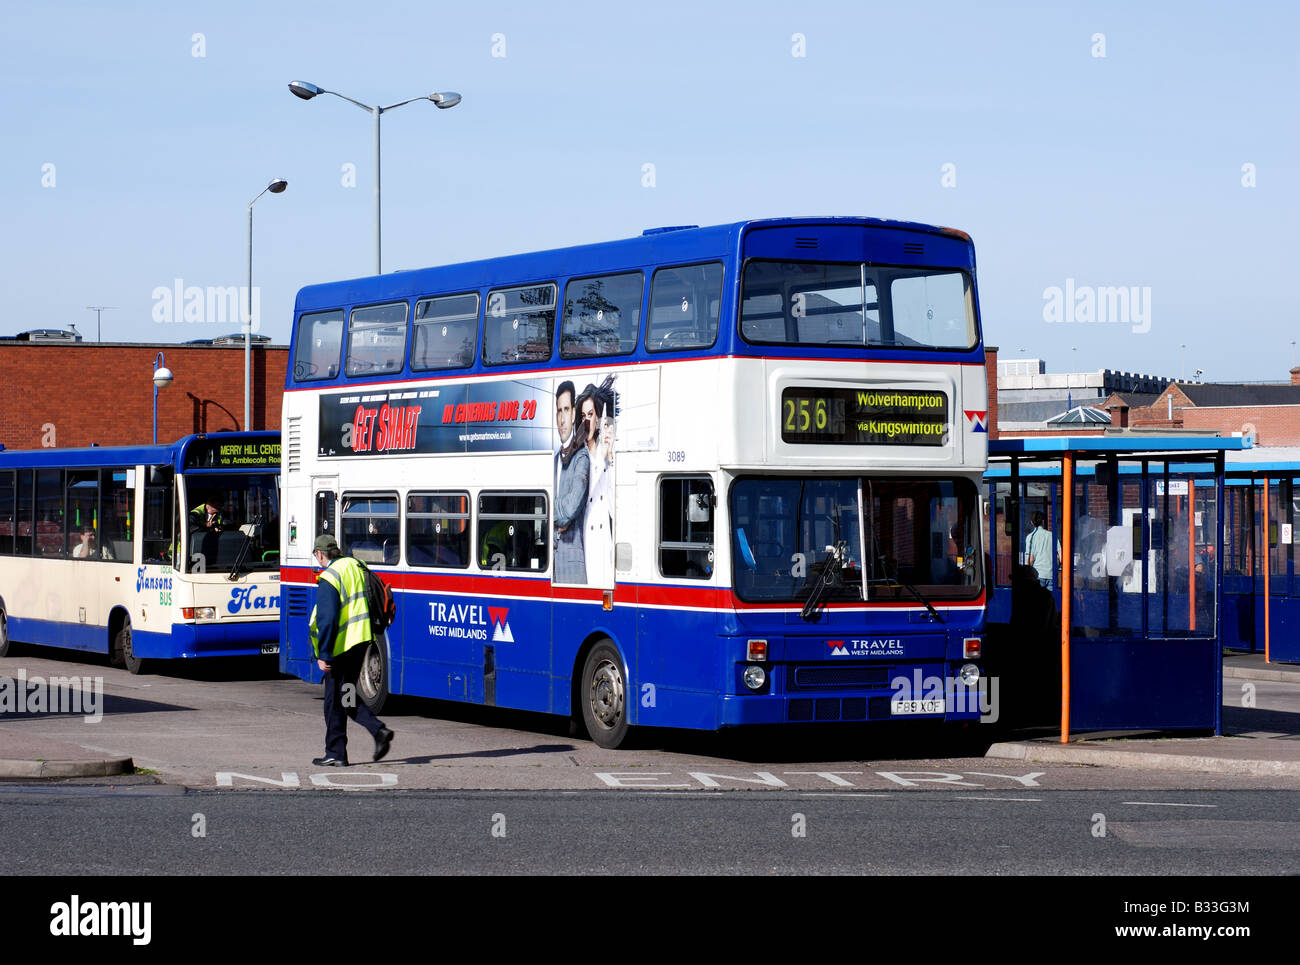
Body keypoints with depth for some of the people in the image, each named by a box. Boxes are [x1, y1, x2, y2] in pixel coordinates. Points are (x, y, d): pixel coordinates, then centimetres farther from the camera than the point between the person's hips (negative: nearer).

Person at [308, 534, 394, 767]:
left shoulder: (329, 578, -14)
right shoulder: (356, 566, 10)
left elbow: (327, 619, -20)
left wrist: (323, 655, -16)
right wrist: (371, 634, 25)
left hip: (341, 645, -8)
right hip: (362, 639, 8)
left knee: (335, 701, 3)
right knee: (348, 695, 18)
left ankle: (335, 754, 8)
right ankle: (378, 730, 1)